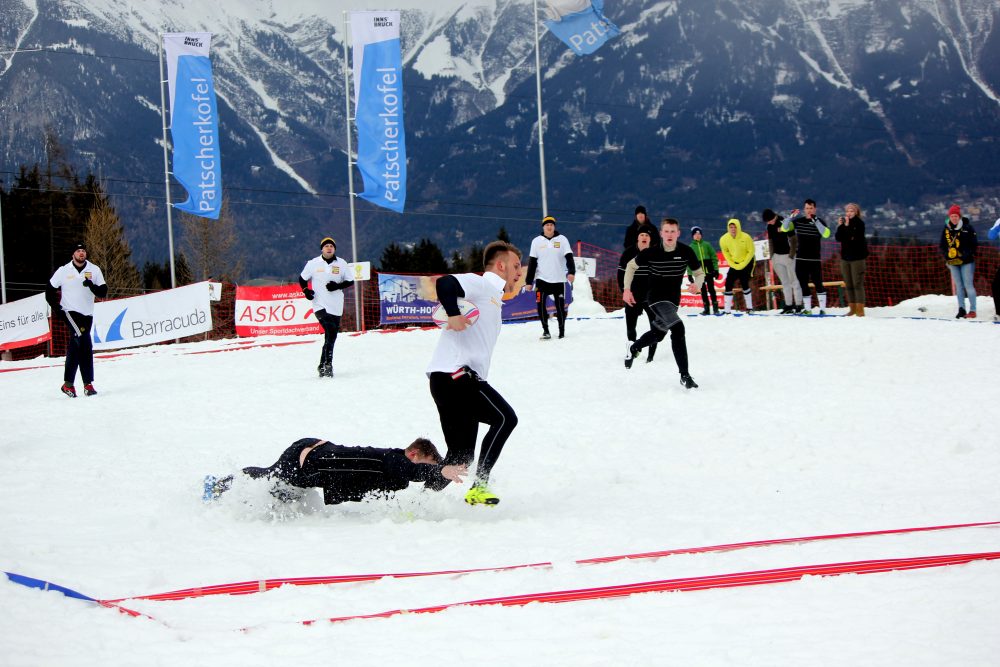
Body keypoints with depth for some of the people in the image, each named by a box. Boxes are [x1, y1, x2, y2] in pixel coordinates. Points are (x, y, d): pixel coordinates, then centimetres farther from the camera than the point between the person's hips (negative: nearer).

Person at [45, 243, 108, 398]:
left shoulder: (94, 270, 4)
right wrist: (55, 305, -3)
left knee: (76, 345, 8)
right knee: (85, 345, -18)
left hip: (87, 314, 3)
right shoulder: (64, 271, 1)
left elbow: (103, 293, -1)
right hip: (70, 312, -3)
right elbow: (50, 289, 10)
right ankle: (88, 383, -17)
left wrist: (92, 286, -21)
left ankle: (69, 383, 15)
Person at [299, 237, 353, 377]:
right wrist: (306, 290, -5)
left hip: (336, 307, 3)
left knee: (332, 337, 5)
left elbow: (350, 281, 10)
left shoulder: (341, 264, 5)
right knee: (330, 330, -22)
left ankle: (323, 365, 17)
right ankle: (327, 363, -19)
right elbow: (302, 279, 14)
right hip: (320, 305, -3)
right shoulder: (313, 264, 2)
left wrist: (338, 286, -8)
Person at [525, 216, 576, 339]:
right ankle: (545, 330, 2)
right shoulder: (537, 241, 4)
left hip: (559, 280, -1)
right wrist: (529, 281, 3)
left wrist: (571, 272, -23)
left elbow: (569, 257, -6)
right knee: (541, 305, -10)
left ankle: (562, 330, 15)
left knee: (560, 306, 0)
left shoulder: (562, 240, 1)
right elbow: (532, 262, 5)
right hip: (542, 279, 1)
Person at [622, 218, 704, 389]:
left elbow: (700, 273, 1)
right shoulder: (651, 253, -16)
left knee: (658, 333, 22)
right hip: (656, 297, -5)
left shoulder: (686, 252, -12)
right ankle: (684, 376, -22)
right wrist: (627, 289, -2)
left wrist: (697, 285, -20)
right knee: (677, 328, -26)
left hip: (674, 299, 5)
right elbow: (631, 266, 2)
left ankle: (633, 348, 55)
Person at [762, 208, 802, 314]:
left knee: (793, 281, -5)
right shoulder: (770, 226, 8)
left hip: (787, 256, -6)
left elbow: (793, 240, -11)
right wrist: (772, 256, 10)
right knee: (785, 282, 7)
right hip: (777, 256, 6)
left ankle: (798, 305, -4)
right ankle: (788, 305, 7)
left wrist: (791, 255, -14)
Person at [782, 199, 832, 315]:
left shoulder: (819, 222, -3)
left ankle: (823, 309, -1)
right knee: (803, 285, 7)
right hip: (800, 259, 3)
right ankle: (807, 309, 14)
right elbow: (784, 228, -2)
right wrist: (791, 216, -17)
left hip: (815, 259, -3)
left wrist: (815, 221, -27)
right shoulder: (798, 221, 6)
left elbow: (826, 234, -20)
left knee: (818, 284, -5)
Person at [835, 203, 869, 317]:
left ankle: (860, 309, -10)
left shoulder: (859, 223, -4)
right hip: (845, 257, 5)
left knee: (858, 283, -9)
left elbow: (855, 236, -18)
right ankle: (852, 308, 10)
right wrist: (840, 226, -13)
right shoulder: (843, 222, 9)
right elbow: (838, 238, -1)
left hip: (857, 257, -5)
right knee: (848, 285, 6)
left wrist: (847, 226, -23)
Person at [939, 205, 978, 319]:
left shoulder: (967, 228, -6)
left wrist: (966, 255, -18)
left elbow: (974, 244, -6)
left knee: (968, 285, -6)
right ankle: (961, 309, 10)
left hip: (966, 262, -4)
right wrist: (946, 255, -5)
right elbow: (943, 245, 13)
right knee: (958, 286, 6)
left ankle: (972, 310, -2)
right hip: (953, 262, 4)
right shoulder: (946, 229, 6)